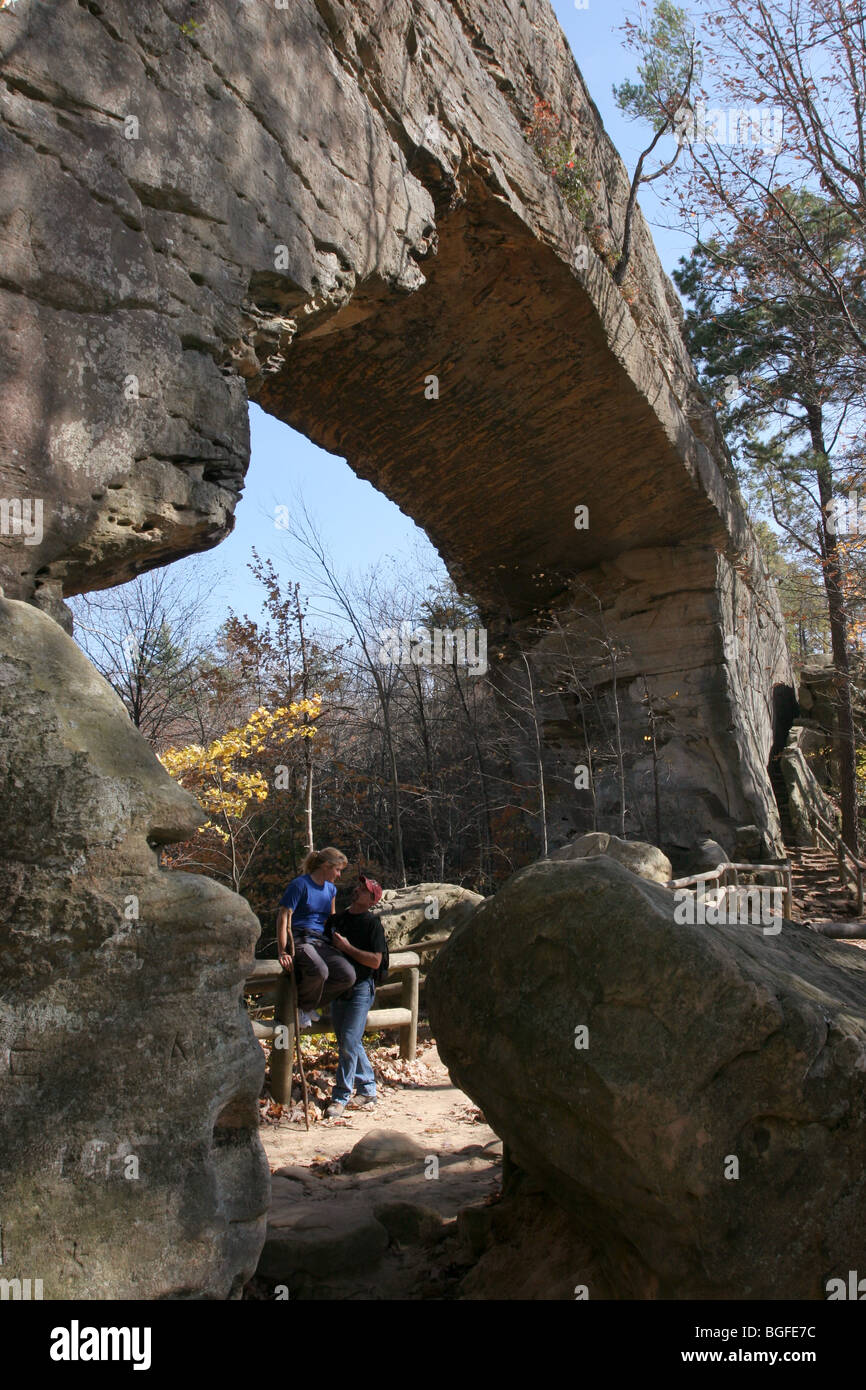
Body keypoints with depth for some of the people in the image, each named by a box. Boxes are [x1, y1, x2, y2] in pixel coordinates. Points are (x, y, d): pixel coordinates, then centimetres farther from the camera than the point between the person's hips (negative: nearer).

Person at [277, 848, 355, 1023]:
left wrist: (338, 946, 22)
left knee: (348, 975, -21)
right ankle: (303, 1005, -6)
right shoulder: (300, 884, -6)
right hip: (299, 940, -7)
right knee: (319, 971, -38)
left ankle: (309, 1004, 2)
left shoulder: (331, 889, 18)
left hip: (322, 941, 7)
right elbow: (283, 918, -10)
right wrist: (283, 952, -17)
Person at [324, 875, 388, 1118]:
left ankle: (340, 1097, -2)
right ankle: (368, 1090, 25)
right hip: (338, 987, 7)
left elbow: (375, 961, -16)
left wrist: (347, 947, -18)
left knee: (349, 1042, -10)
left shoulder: (373, 924, -8)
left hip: (360, 989, -7)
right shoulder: (338, 919, 11)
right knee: (348, 1042, 13)